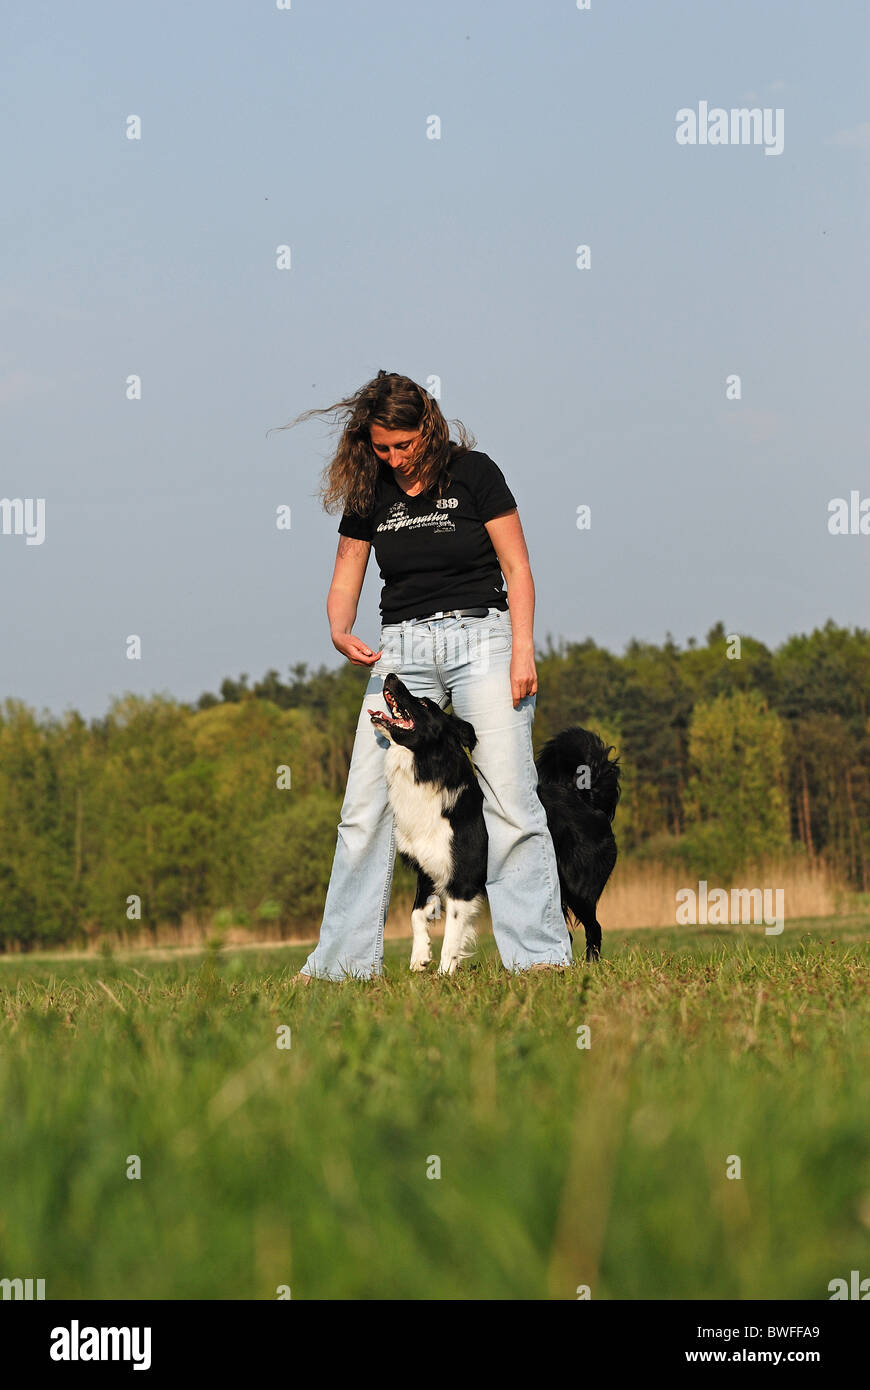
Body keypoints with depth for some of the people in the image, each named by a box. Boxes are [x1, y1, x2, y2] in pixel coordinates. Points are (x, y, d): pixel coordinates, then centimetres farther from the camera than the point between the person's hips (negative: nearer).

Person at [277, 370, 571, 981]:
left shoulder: (473, 473, -3)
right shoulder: (368, 493, 7)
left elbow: (517, 569, -1)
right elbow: (345, 582, 11)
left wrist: (523, 650, -11)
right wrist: (341, 633, -11)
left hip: (480, 637, -3)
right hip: (403, 648, 4)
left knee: (509, 798, -11)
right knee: (366, 804, -4)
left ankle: (542, 953, -8)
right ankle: (343, 963, 2)